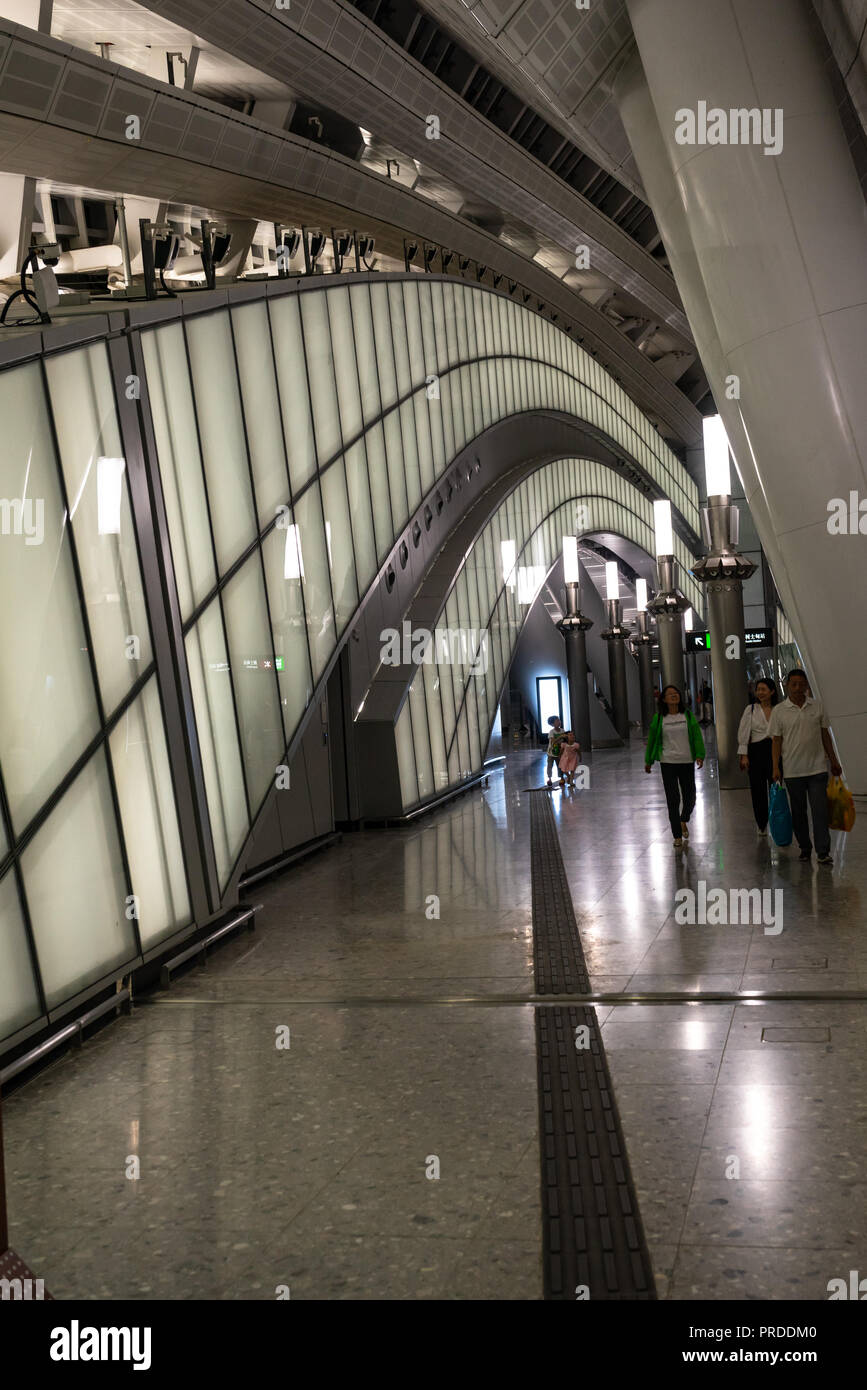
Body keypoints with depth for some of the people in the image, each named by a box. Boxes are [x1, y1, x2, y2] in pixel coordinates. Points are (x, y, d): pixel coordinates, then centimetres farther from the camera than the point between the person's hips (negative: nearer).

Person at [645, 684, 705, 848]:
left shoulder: (688, 716, 3)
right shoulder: (658, 718, 1)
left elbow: (697, 737, -1)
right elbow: (651, 740, 9)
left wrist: (700, 755, -15)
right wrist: (648, 761, 14)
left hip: (687, 762, 1)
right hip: (668, 763, -1)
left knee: (689, 798, 6)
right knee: (673, 799, -4)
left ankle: (684, 821, 39)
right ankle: (677, 837, 5)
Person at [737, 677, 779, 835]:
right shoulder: (751, 709, 2)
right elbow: (743, 733, 0)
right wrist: (744, 755, -6)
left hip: (775, 751, 1)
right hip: (756, 751, -1)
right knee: (758, 790, 3)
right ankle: (762, 825, 16)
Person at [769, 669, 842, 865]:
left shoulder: (818, 706, 6)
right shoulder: (779, 711, 0)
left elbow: (825, 735, 13)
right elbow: (776, 741, 2)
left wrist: (833, 761, 14)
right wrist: (775, 767, -5)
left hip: (817, 768, 1)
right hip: (793, 771, 0)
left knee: (820, 810, -5)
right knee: (798, 812, 7)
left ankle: (823, 852, -4)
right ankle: (804, 848, 19)